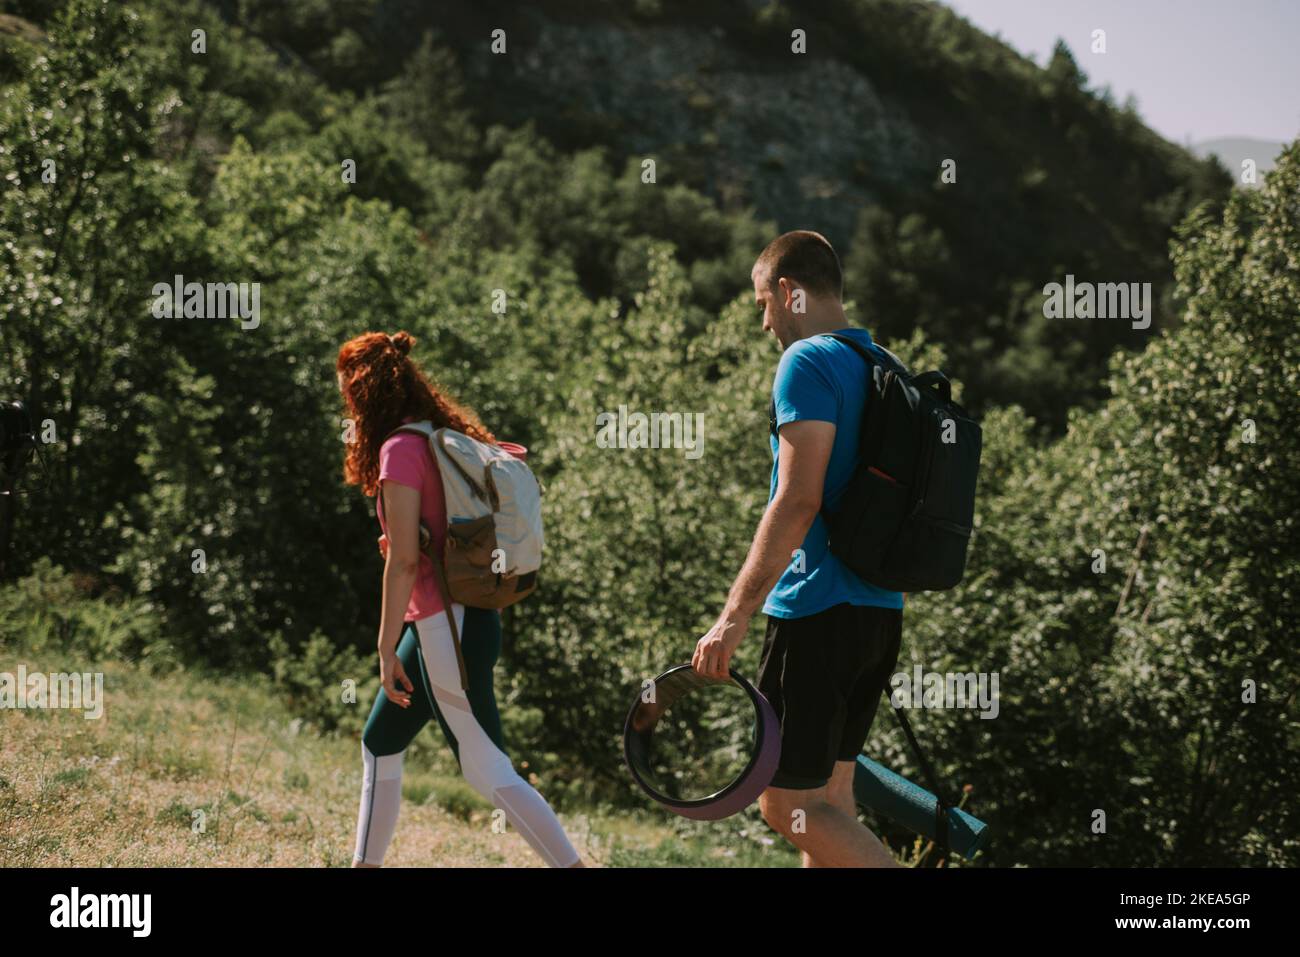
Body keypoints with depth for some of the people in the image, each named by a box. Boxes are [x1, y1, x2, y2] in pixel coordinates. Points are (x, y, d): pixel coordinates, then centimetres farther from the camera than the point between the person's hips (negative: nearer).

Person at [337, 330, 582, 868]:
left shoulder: (401, 450, -14)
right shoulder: (446, 441, 12)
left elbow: (404, 559, -18)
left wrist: (387, 647, -16)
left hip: (446, 626, -10)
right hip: (440, 624, 10)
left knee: (488, 772, -8)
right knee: (380, 742, 20)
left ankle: (573, 866, -9)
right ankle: (365, 863, 27)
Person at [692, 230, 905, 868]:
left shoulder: (808, 363, -11)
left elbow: (798, 500, -20)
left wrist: (735, 616, -20)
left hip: (818, 614, -9)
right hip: (880, 613, 9)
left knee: (788, 806, -7)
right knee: (827, 799, 14)